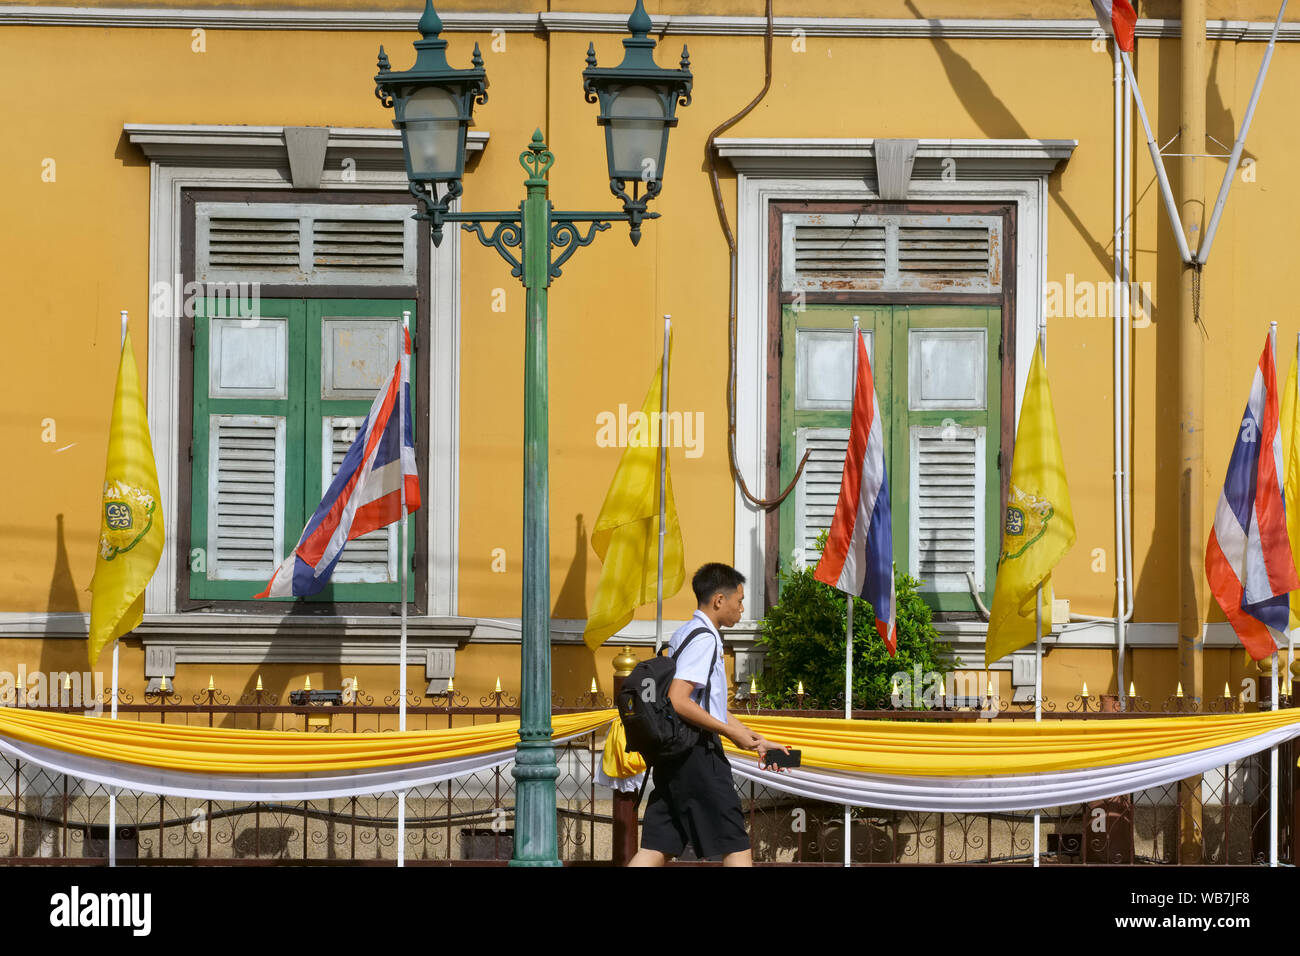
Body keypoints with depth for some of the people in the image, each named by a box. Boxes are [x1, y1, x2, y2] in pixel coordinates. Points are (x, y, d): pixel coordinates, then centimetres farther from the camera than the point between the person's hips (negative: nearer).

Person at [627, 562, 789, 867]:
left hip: (672, 754, 10)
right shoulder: (704, 639, -12)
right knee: (735, 845, -2)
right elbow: (677, 701, -23)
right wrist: (732, 732, -16)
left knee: (657, 848, 4)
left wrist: (757, 740, 24)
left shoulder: (684, 634, 20)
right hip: (698, 753, -10)